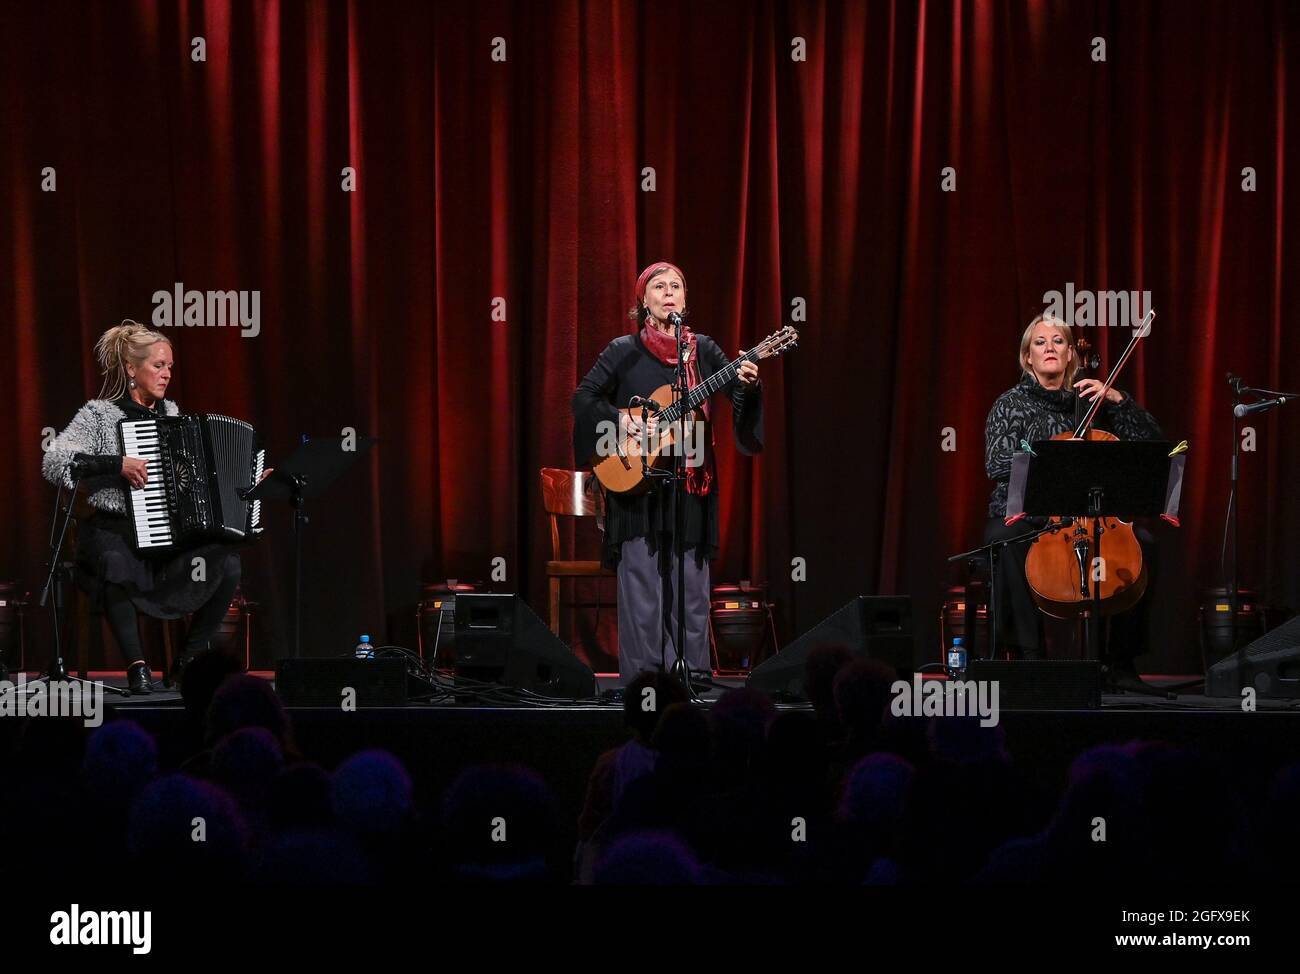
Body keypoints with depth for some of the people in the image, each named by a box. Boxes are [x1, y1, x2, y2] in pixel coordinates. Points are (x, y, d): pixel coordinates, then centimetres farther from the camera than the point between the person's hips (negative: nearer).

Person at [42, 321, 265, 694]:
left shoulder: (171, 413, 16)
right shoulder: (99, 414, -3)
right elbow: (53, 463, -17)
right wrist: (116, 464, -23)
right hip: (117, 532, -5)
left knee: (226, 562, -23)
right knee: (116, 563, -40)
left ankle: (188, 662, -5)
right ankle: (137, 666, -25)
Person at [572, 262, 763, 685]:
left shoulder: (703, 349, 8)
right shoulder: (624, 351, 2)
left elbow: (738, 396, 2)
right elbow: (584, 397, 0)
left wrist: (748, 384, -20)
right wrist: (622, 420, -14)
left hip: (692, 485, 3)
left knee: (690, 583, 3)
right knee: (642, 580, -4)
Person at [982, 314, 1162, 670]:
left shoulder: (1089, 400, 11)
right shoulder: (1012, 404, 4)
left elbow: (1152, 440, 7)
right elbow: (998, 465, -11)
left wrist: (1117, 399, -6)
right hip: (1024, 512, -2)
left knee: (1142, 541, -23)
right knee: (1005, 540, -37)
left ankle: (1121, 657, -14)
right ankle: (1028, 652, -32)